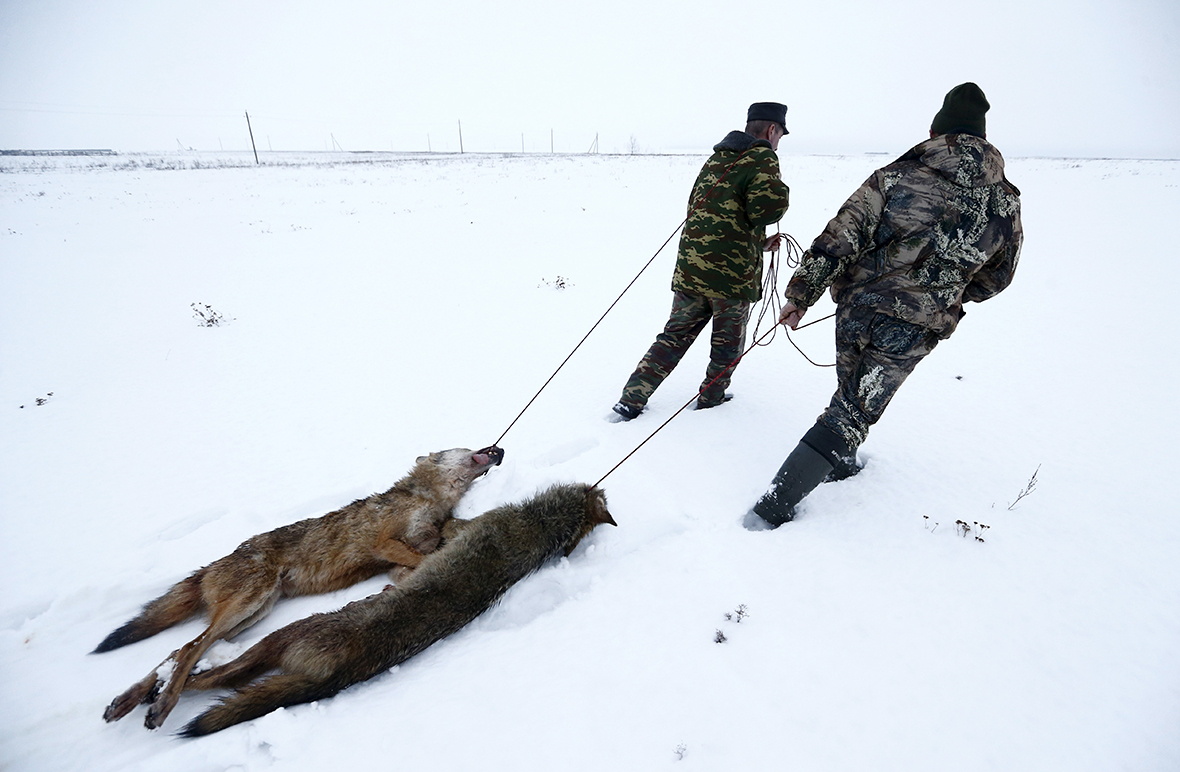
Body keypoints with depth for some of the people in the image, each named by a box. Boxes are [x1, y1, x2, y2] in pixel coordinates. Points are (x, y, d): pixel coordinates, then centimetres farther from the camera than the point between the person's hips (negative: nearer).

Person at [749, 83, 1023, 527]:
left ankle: (840, 463, 45)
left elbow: (839, 238, -7)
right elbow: (996, 278, 17)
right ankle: (774, 507, -3)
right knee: (853, 413, 2)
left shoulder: (897, 175, 0)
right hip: (914, 328, 0)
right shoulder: (1005, 203, 6)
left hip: (857, 306, 1)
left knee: (851, 393, 25)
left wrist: (800, 295, -2)